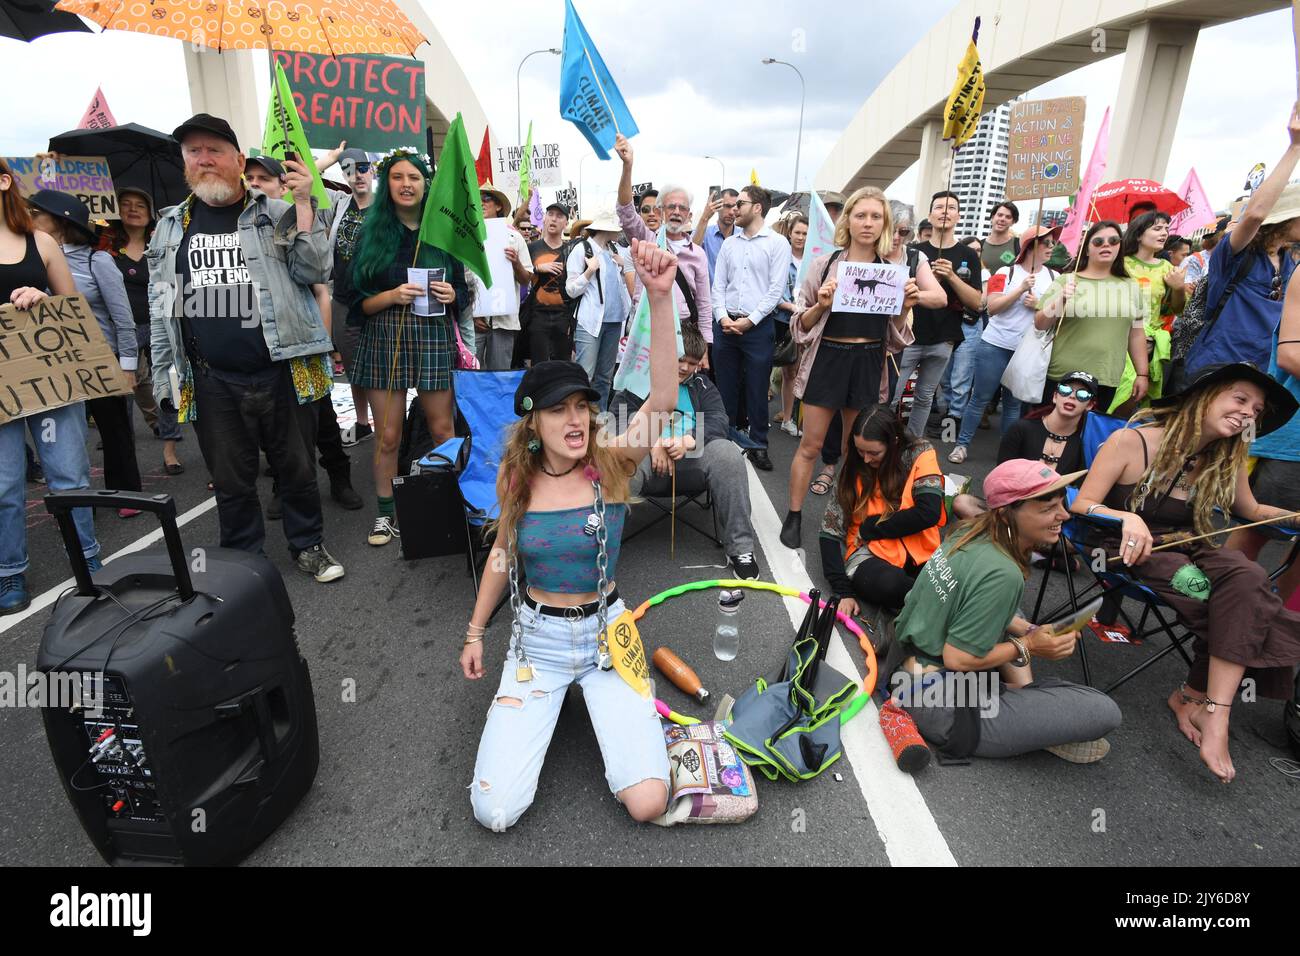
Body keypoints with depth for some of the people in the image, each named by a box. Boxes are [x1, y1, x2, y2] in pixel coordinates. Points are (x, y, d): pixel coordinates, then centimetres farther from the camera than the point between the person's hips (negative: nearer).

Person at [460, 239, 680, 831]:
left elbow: (662, 398, -32)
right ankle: (553, 695, 20)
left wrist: (659, 298, -42)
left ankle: (597, 693, 17)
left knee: (647, 802, -11)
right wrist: (475, 633, 15)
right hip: (536, 636, 2)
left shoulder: (610, 464, -14)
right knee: (494, 812, -8)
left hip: (604, 630, -1)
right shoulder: (516, 478, -6)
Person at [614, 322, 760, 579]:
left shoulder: (701, 384, 20)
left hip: (693, 454, 2)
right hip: (646, 452, -2)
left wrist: (688, 441, -17)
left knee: (728, 454, -29)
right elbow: (622, 414, -2)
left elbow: (718, 420, 4)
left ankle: (740, 548, -20)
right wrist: (652, 442, -19)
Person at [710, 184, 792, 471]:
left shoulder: (777, 243, -2)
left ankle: (758, 446, 12)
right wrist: (723, 317, -7)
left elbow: (776, 289, -8)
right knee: (725, 388, 9)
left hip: (758, 327, -4)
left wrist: (749, 320, -13)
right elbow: (718, 285, 8)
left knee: (757, 390, 2)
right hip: (725, 325, 4)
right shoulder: (729, 243, 12)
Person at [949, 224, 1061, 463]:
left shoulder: (1054, 278, 7)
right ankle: (961, 444, 9)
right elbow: (992, 308, -10)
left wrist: (1038, 304, -11)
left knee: (1014, 403, 7)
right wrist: (1021, 289, -18)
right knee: (981, 398, 1)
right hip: (995, 346, -2)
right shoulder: (1005, 272, -1)